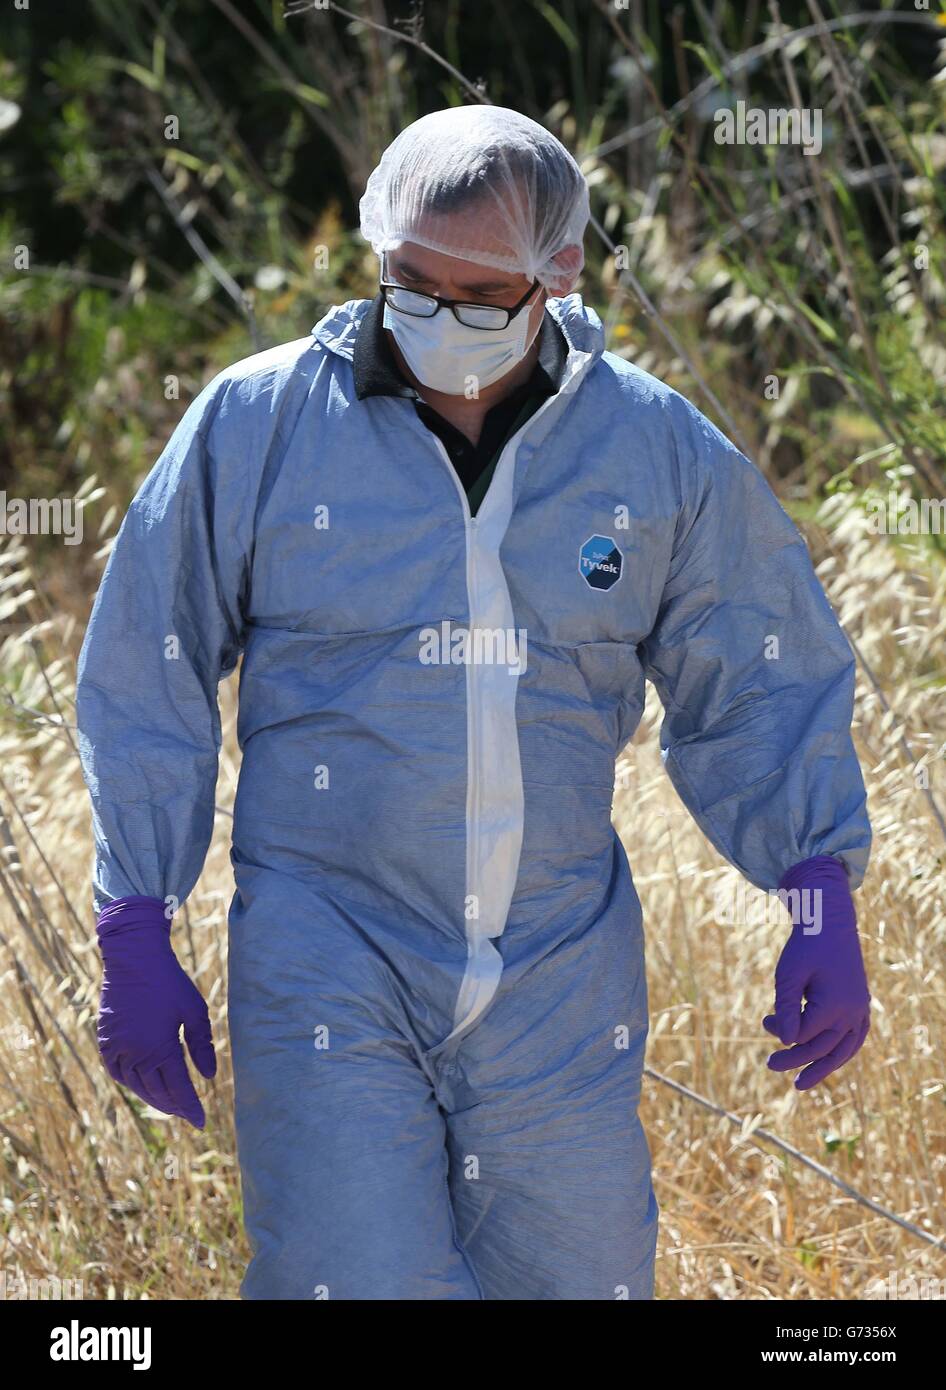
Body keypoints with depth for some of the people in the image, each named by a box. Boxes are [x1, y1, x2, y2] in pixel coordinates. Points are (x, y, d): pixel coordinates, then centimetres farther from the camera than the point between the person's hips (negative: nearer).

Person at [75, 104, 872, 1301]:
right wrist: (136, 939, 0)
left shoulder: (659, 451, 2)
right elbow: (145, 688, 3)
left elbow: (761, 688, 12)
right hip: (330, 972, -2)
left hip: (560, 989, 3)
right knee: (358, 1287, -12)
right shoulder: (256, 422, -3)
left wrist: (823, 902, 1)